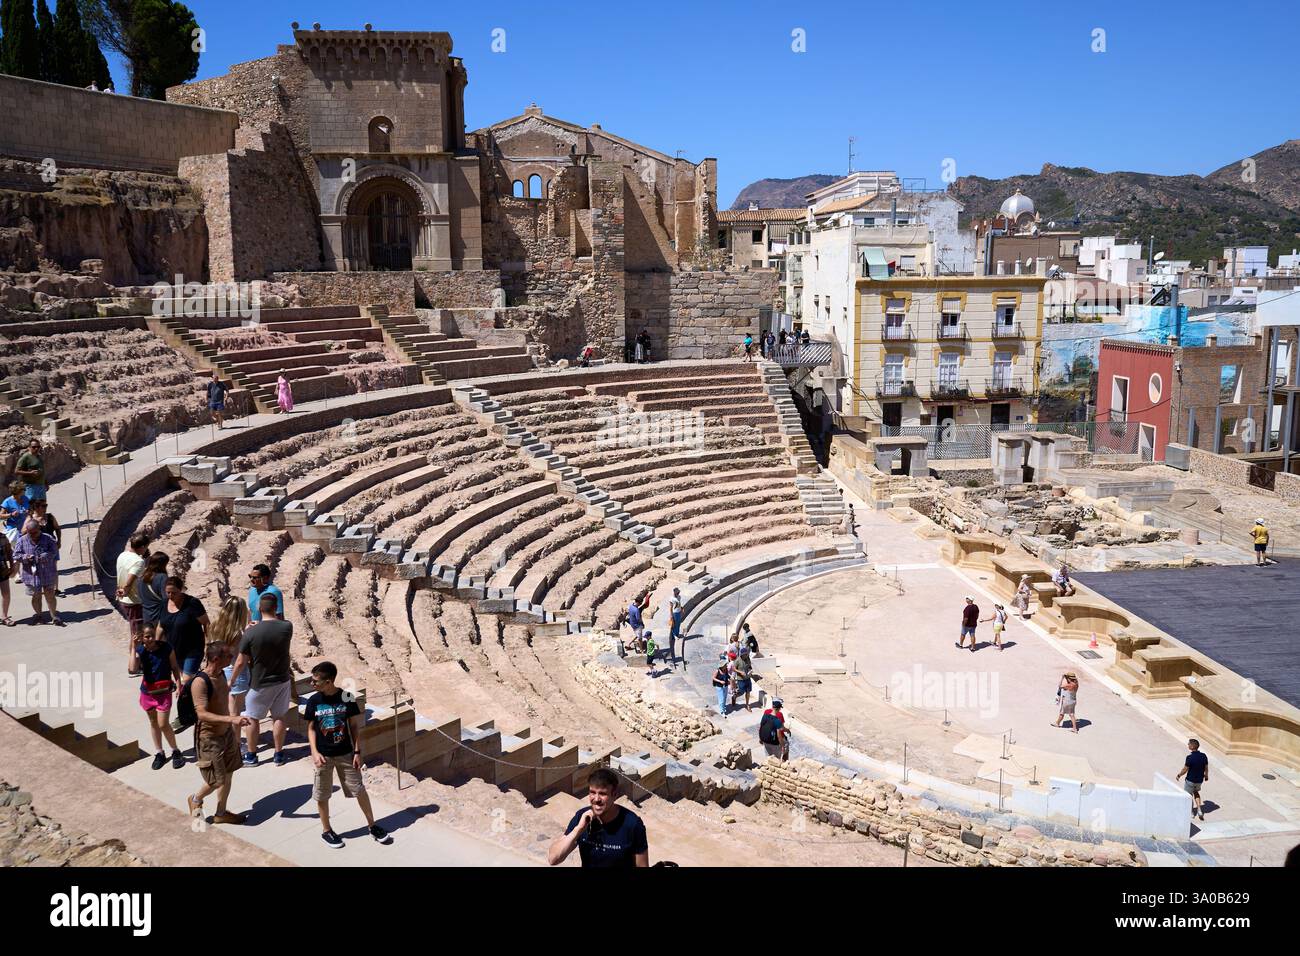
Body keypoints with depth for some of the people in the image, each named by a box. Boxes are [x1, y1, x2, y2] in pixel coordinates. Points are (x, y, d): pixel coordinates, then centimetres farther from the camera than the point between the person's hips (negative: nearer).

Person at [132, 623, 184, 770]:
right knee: (153, 722, 16)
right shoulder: (140, 650, -10)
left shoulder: (166, 648, -14)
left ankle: (176, 751, 15)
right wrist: (134, 647, -26)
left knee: (163, 724, -4)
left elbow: (174, 667, -3)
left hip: (163, 692, -3)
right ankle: (159, 753, 31)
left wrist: (178, 682, -10)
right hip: (147, 692, 3)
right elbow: (133, 668, -27)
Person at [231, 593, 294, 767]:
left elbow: (241, 663, -12)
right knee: (278, 717, 16)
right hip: (282, 680, 2)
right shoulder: (287, 627, -13)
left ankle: (251, 756, 25)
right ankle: (279, 755, 23)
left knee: (252, 718, 16)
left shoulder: (251, 633, -19)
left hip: (259, 683, -2)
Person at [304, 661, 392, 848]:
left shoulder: (346, 698, -11)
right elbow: (311, 728, 1)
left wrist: (357, 752, -5)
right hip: (323, 755, 1)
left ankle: (373, 826, 22)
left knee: (359, 790, 6)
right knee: (322, 795, 9)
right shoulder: (313, 701, -8)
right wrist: (314, 752, -11)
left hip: (346, 753, -1)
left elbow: (354, 726, -3)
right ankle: (326, 831, 29)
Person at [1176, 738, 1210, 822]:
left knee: (1189, 795, 17)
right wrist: (1206, 776, 21)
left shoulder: (1190, 757, -27)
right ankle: (1199, 809, 20)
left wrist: (1179, 775, -2)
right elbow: (1206, 768, 2)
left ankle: (1191, 812, 29)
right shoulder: (1203, 756, -10)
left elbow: (1185, 769, -19)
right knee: (1196, 792, 29)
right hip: (1199, 780, 5)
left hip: (1190, 780, -5)